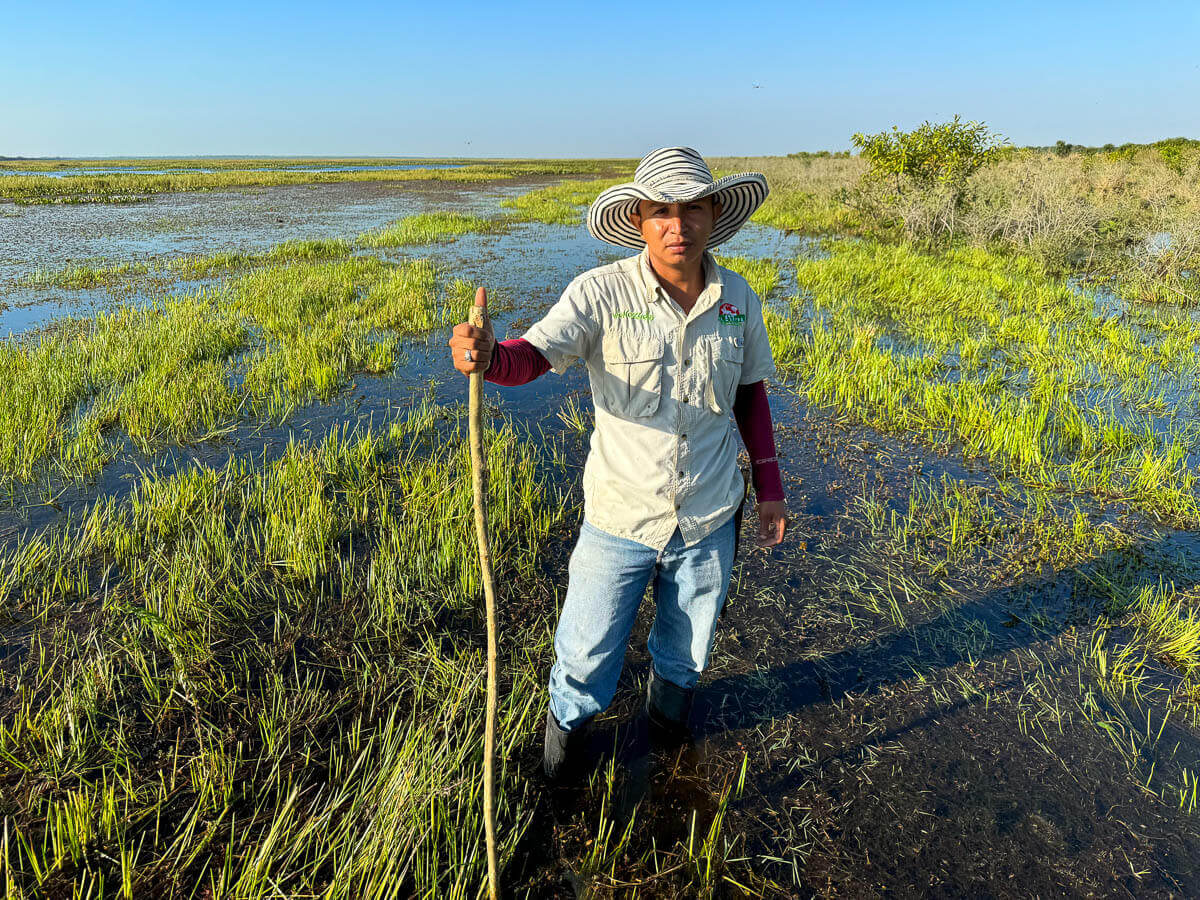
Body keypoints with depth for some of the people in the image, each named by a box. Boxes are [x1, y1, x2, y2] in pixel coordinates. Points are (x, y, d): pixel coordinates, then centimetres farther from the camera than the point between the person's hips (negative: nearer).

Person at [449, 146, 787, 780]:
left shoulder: (737, 298, -4)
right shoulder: (601, 293, -16)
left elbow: (750, 393, 8)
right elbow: (533, 354, -28)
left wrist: (769, 489, 10)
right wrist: (485, 355, -51)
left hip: (709, 521, 3)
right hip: (620, 519, -3)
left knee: (686, 654, 25)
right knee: (587, 655, 13)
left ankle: (668, 718, 59)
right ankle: (568, 720, 49)